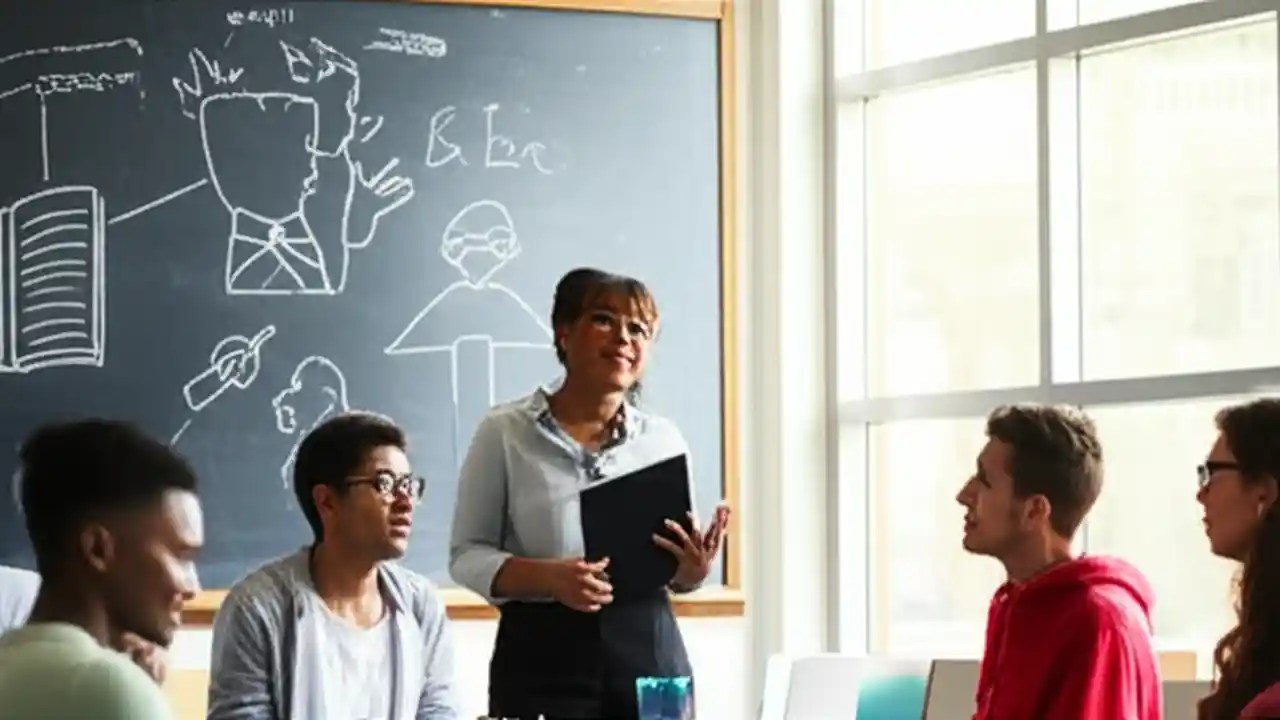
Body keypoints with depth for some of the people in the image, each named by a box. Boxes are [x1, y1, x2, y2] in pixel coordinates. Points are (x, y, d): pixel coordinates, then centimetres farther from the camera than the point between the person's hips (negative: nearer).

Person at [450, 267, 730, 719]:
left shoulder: (663, 439, 8)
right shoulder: (505, 432, -1)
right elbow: (468, 554, -2)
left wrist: (695, 570, -8)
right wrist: (550, 578, -18)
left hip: (650, 652, 3)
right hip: (543, 655, -3)